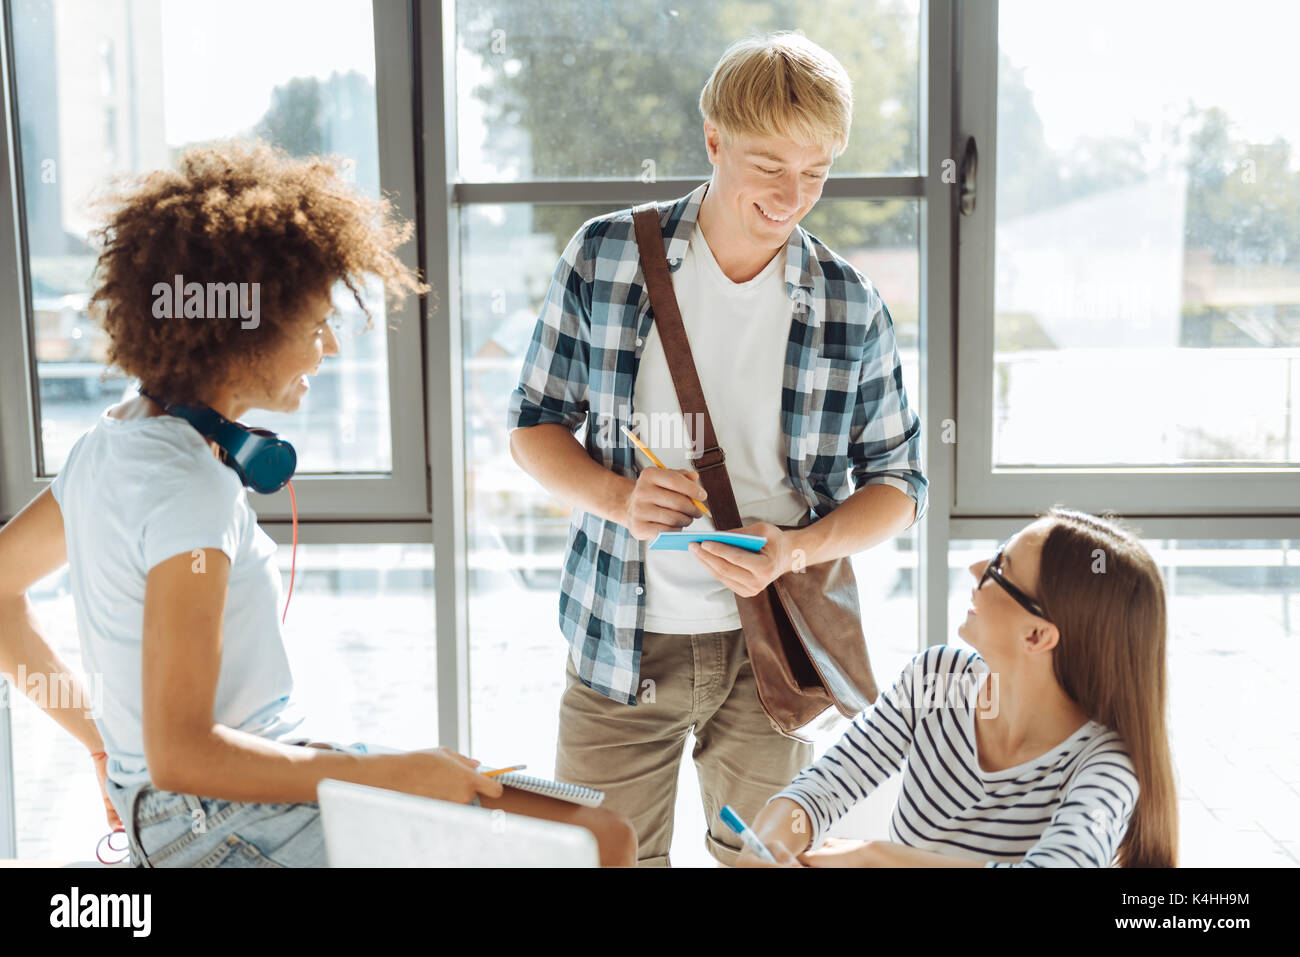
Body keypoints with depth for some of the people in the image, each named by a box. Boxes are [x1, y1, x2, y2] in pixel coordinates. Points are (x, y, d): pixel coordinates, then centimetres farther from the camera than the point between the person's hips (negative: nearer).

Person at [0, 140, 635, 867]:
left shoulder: (111, 444, 7)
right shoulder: (191, 487, -22)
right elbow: (181, 754, -26)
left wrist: (103, 735, 19)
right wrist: (397, 774, -21)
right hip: (245, 829, -10)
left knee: (605, 830, 11)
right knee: (601, 840, -15)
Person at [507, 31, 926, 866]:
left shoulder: (851, 307, -4)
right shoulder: (604, 258, -5)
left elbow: (899, 482, 2)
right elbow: (535, 425, 3)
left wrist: (797, 548, -17)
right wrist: (617, 496, -17)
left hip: (771, 647, 0)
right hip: (621, 642, 0)